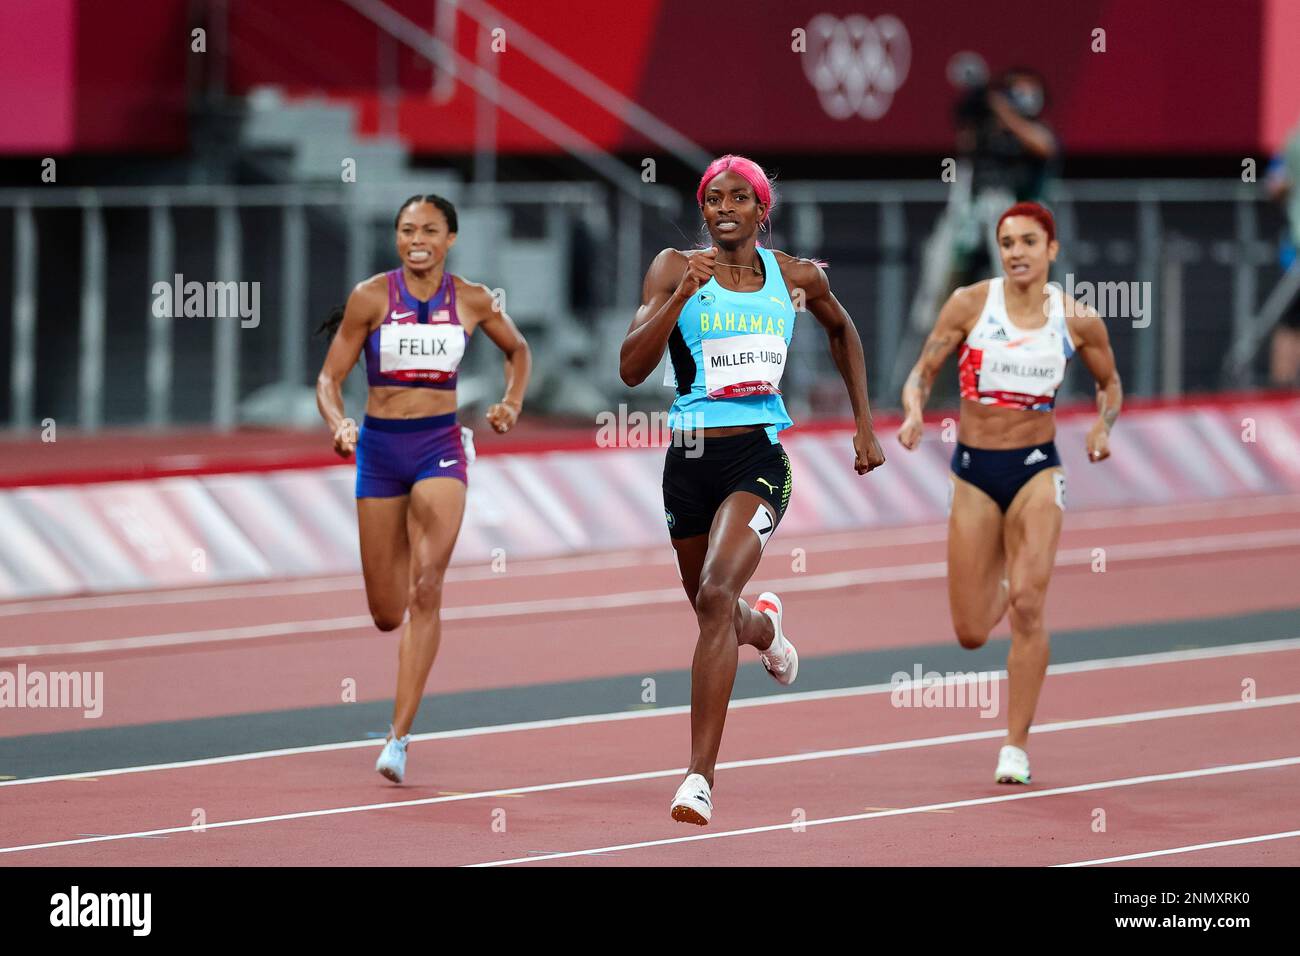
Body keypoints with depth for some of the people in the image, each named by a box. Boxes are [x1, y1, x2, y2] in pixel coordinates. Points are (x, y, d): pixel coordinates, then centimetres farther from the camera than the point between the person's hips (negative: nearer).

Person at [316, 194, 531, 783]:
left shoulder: (471, 301, 1)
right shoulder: (370, 297, -4)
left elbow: (517, 350, 21)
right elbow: (330, 377, -2)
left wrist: (512, 404, 4)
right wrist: (338, 425, -22)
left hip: (439, 446, -1)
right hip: (379, 447, 1)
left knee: (425, 590, -18)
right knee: (386, 613, 5)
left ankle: (400, 736, -19)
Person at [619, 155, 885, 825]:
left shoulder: (797, 277, 4)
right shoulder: (675, 269, -2)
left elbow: (842, 330, 26)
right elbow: (631, 369, -11)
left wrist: (864, 423, 23)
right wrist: (680, 296, -22)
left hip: (758, 456, -2)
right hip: (691, 460, 2)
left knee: (716, 597, -24)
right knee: (718, 618, 17)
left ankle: (700, 777, -25)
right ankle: (764, 627, 59)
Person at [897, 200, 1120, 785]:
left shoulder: (1077, 321, -3)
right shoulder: (970, 304, -5)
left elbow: (1109, 384, 14)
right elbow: (922, 371, -1)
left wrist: (1103, 427, -6)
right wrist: (914, 413, -23)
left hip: (1036, 471, -1)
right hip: (974, 472, 1)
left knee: (1027, 601, -20)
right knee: (971, 634, 3)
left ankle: (1016, 747, -10)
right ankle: (1000, 589, 44)